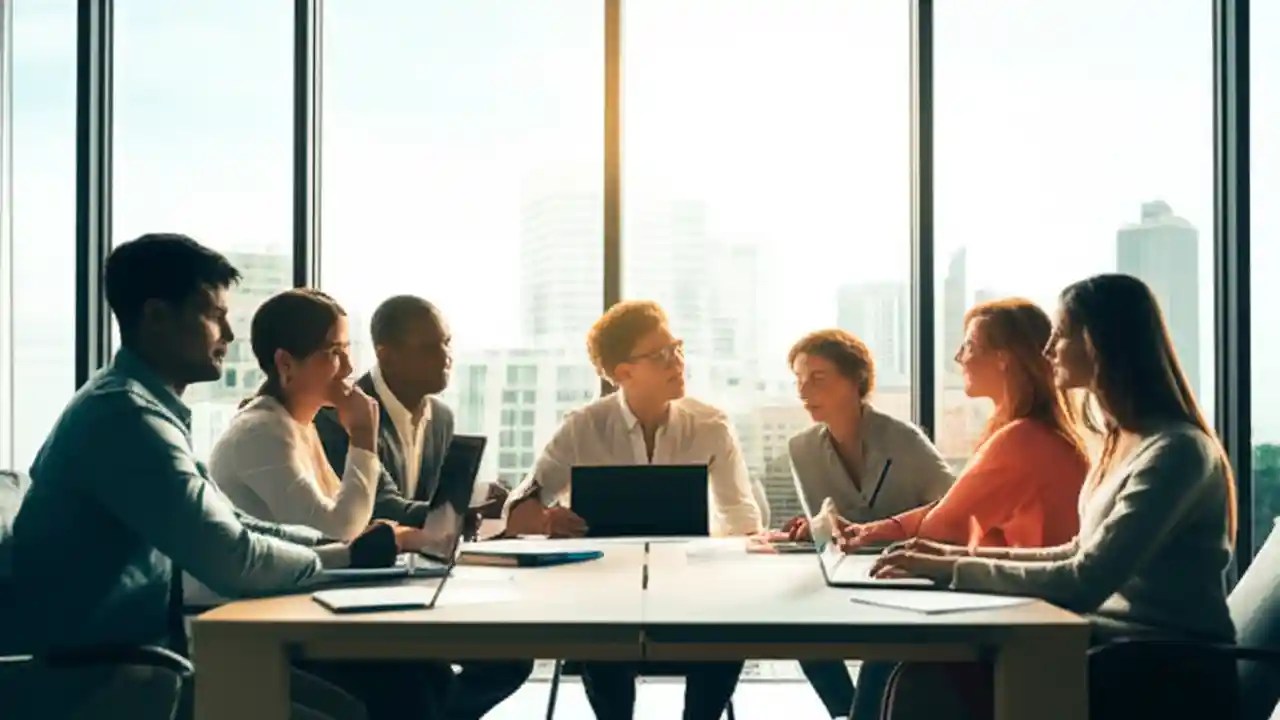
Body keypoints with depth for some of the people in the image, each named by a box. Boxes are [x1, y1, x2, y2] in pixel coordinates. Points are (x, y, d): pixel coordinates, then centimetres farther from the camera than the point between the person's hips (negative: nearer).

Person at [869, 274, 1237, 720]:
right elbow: (1084, 555, 17)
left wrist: (954, 570, -17)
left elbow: (1084, 583, -23)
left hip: (1174, 673, -8)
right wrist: (963, 556, 8)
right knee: (931, 664, -11)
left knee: (932, 677, -20)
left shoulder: (1174, 451, -18)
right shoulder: (1123, 439, 11)